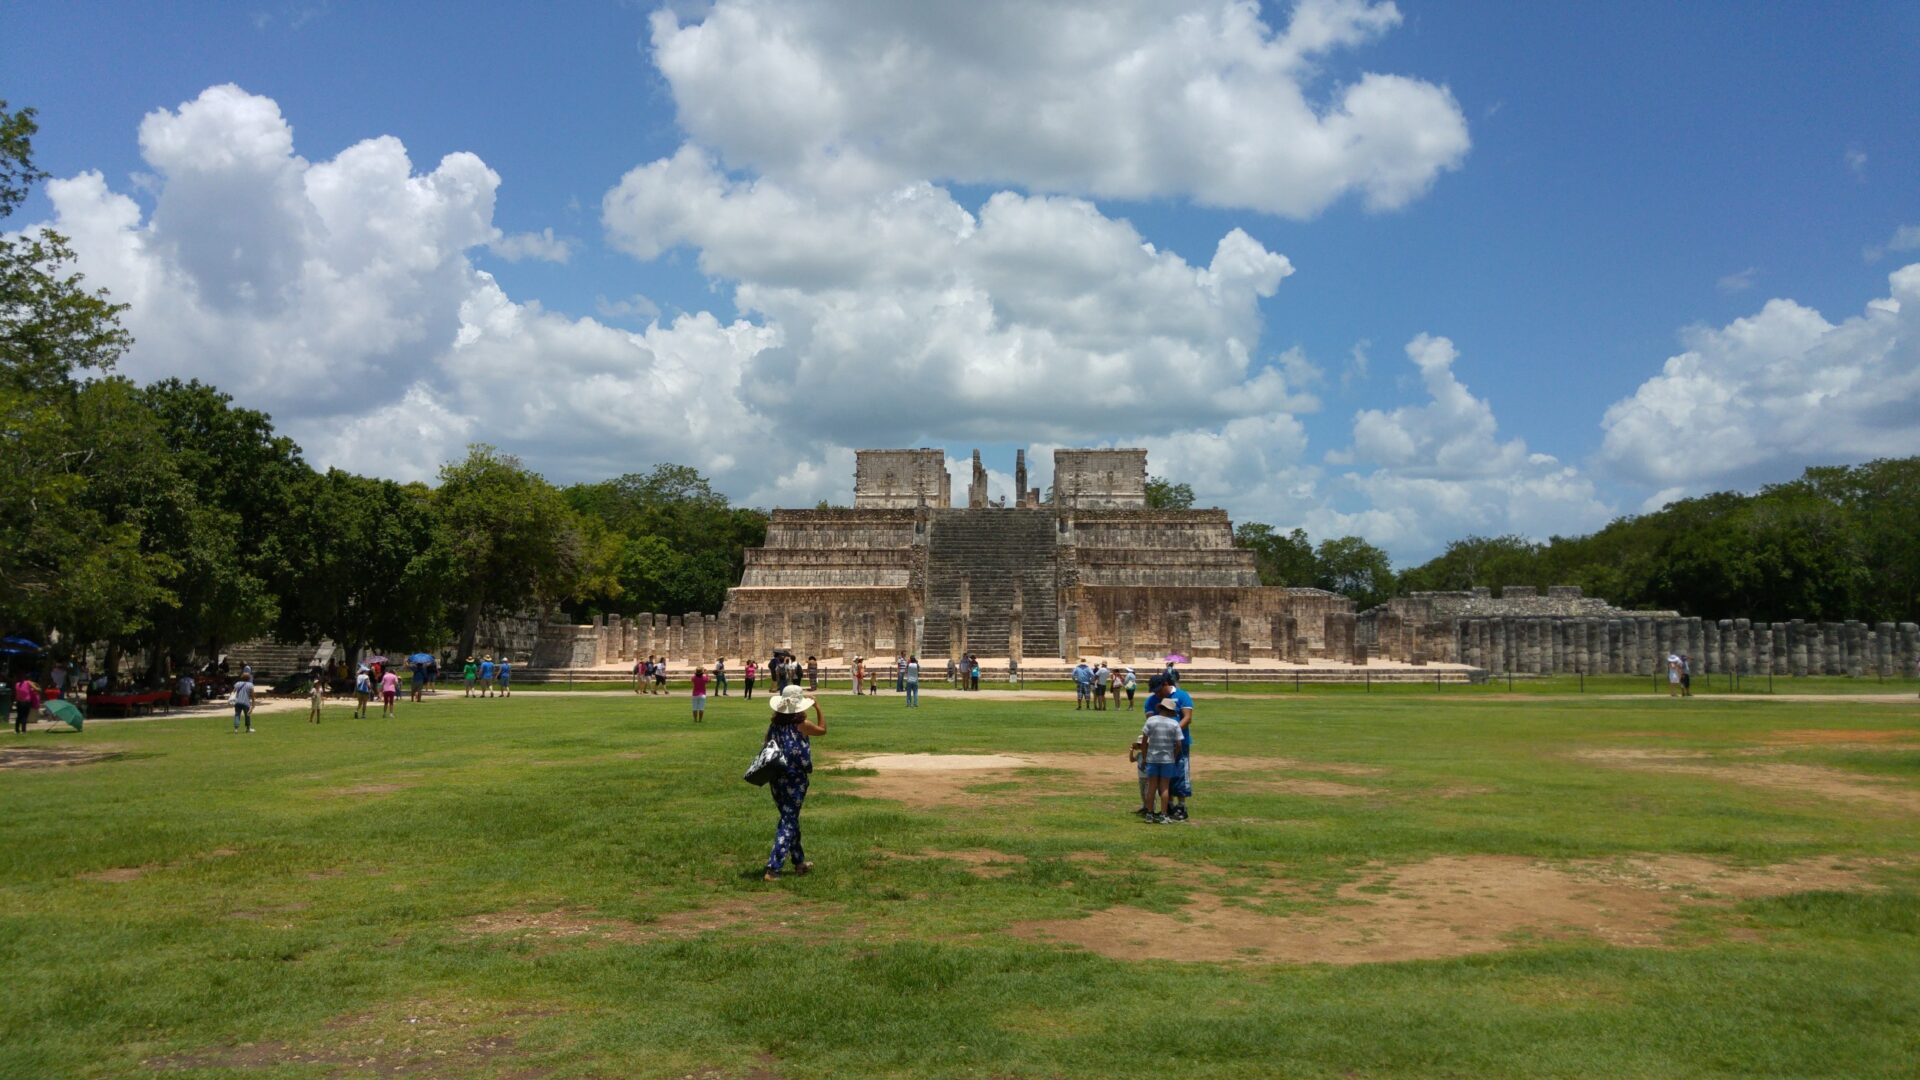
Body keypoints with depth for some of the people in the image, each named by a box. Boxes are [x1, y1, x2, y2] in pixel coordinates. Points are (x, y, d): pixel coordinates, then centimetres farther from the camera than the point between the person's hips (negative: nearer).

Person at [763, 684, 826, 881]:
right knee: (789, 822, -1)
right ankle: (773, 868, -11)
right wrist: (818, 709, 18)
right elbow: (822, 730, 7)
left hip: (776, 779, 5)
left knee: (790, 819, 20)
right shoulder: (801, 725, -10)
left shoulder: (773, 725, 1)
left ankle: (799, 862, 33)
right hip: (796, 779, -5)